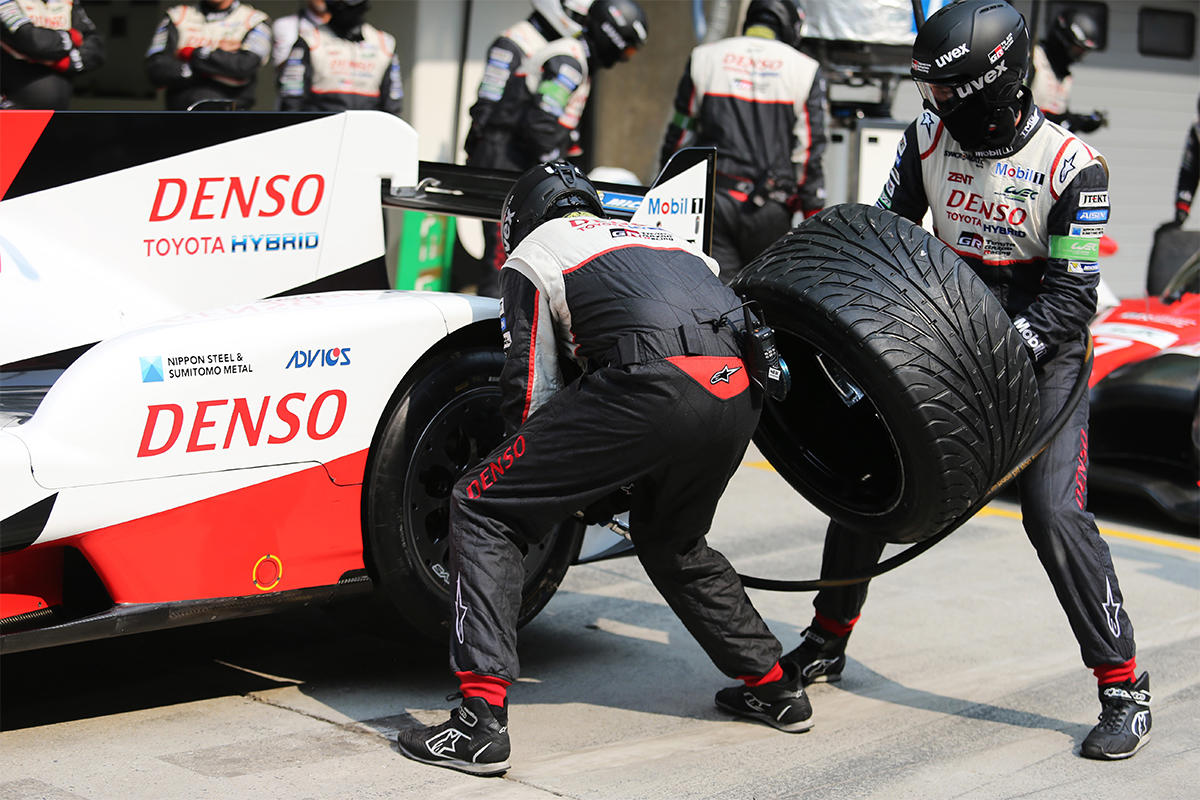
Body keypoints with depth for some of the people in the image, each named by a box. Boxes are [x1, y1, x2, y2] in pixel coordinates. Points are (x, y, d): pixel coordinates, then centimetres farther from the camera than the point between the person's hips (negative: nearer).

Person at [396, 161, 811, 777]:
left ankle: (481, 723, -5)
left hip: (652, 382, -7)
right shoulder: (666, 239, 38)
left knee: (482, 508, 5)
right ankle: (774, 688, 38)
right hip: (742, 395, 7)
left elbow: (533, 393, 18)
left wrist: (552, 486, 37)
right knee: (669, 539, 34)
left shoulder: (531, 252, 20)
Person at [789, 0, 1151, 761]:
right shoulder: (929, 136, -5)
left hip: (1043, 350, -5)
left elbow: (1071, 298, -19)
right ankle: (828, 641, 22)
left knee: (1055, 512, -17)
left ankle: (1125, 688, -3)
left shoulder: (1072, 166, -20)